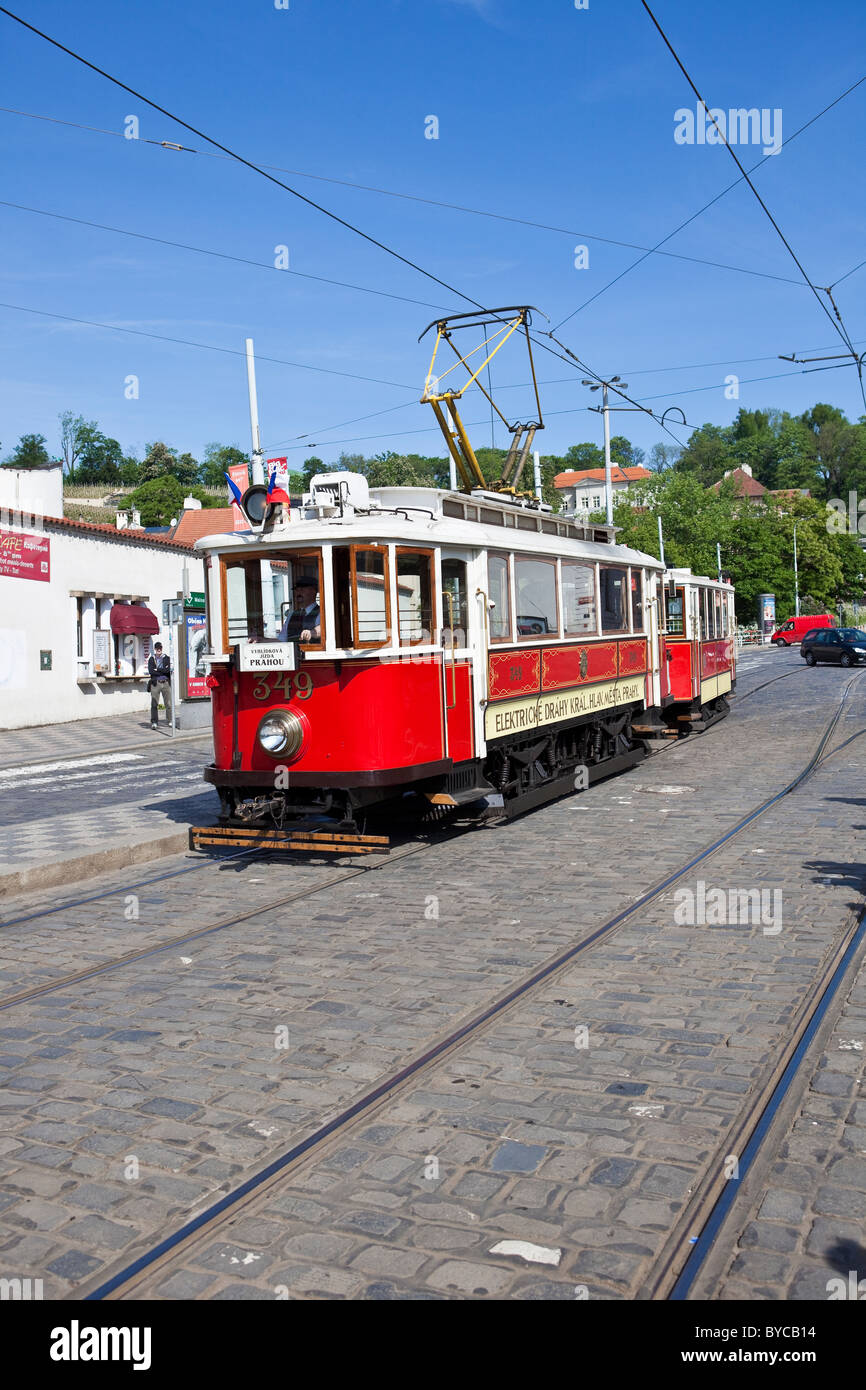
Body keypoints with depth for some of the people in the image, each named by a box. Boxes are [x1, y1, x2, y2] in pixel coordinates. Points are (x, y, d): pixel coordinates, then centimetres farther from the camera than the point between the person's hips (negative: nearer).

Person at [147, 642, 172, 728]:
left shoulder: (166, 658, 11)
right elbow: (151, 671, -5)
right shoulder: (151, 659, 11)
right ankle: (154, 722, -4)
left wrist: (158, 670, -8)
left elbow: (169, 670, -4)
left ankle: (170, 721, 11)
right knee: (154, 704, -7)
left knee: (169, 704, 2)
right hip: (155, 683, -1)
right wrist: (163, 671, -5)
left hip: (166, 683, 1)